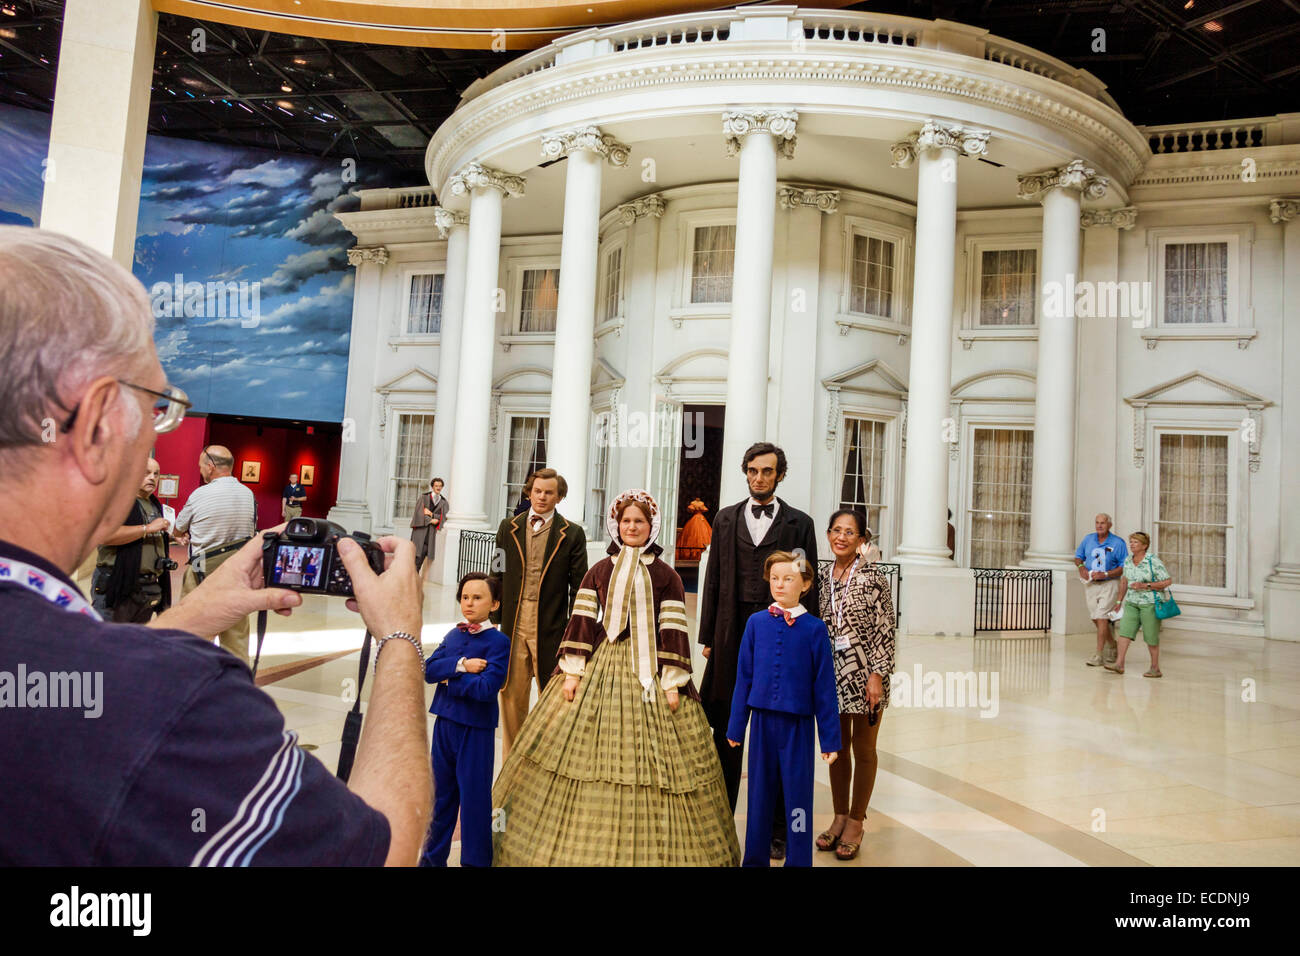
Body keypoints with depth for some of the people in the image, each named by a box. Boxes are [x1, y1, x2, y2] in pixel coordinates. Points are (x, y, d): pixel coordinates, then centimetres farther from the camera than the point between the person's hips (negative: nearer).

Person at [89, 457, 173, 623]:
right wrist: (148, 528, -21)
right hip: (117, 584, -8)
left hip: (150, 588, 8)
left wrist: (170, 536, 14)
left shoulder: (155, 505, 19)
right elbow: (105, 535, -25)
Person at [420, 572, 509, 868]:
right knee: (440, 793, 18)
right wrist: (461, 665, -19)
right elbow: (429, 669, -5)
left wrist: (450, 679, -12)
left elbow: (487, 688, -23)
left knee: (474, 797, 5)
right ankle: (433, 857, 35)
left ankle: (475, 860, 24)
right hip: (445, 723, 6)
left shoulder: (499, 642, -12)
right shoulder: (453, 636, 7)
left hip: (476, 731, -6)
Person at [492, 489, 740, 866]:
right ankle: (585, 843, 20)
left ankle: (648, 848, 17)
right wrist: (572, 672, -4)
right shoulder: (598, 571, 7)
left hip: (650, 672, -1)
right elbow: (582, 621, 3)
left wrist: (673, 683, -7)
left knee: (650, 759, 0)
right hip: (601, 666, 2)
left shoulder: (666, 576, 2)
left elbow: (673, 632, -2)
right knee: (590, 755, 3)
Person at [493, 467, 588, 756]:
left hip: (550, 629, -2)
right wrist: (496, 619, 8)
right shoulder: (509, 527, 8)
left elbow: (579, 587, 0)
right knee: (511, 696, 9)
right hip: (513, 626, 3)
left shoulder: (572, 534, 0)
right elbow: (497, 576, 11)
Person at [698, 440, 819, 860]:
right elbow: (713, 581, 9)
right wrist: (707, 636, 5)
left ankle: (777, 829, 22)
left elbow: (808, 587, 1)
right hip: (732, 635, 2)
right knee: (726, 731, 10)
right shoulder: (726, 519, 9)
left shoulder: (799, 523, 3)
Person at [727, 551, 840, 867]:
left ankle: (798, 860, 24)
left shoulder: (814, 628, -7)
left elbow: (824, 686, -4)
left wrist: (830, 737, -2)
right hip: (762, 720, 2)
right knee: (759, 794, 14)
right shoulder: (756, 623, -1)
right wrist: (736, 725, 8)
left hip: (797, 724, -2)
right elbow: (744, 677, 4)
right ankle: (754, 859, 31)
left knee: (798, 794, 7)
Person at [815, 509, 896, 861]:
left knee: (863, 749, 9)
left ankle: (856, 823, 23)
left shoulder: (872, 577, -10)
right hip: (832, 670, 4)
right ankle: (839, 817, 29)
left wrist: (877, 675, -15)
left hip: (864, 670, -4)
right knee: (837, 746, 14)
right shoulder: (823, 575, 4)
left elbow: (884, 631, -12)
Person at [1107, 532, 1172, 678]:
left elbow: (1168, 581, -12)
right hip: (1132, 603, 5)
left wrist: (1145, 586, -20)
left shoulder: (1153, 561, -12)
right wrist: (1119, 600, 21)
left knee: (1151, 636, 3)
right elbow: (1124, 580, 18)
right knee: (1124, 630, -6)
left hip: (1150, 604, -5)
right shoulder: (1128, 561, 6)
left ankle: (1155, 668, 17)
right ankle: (1119, 664, -6)